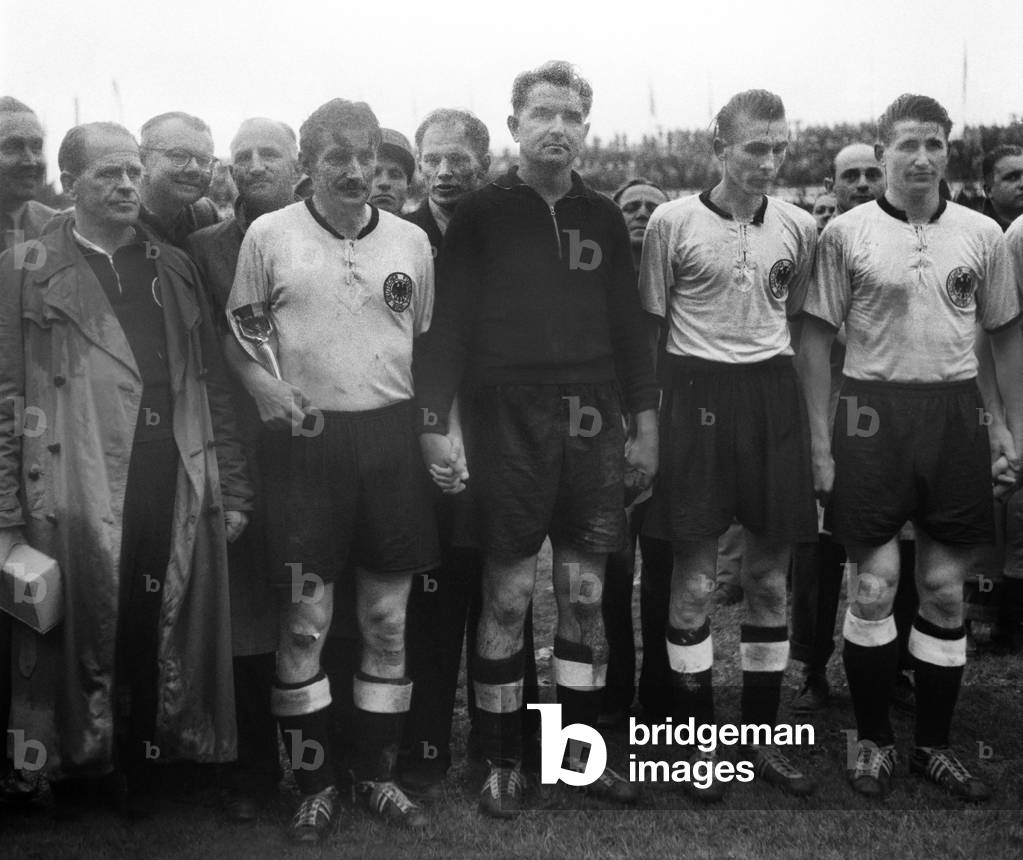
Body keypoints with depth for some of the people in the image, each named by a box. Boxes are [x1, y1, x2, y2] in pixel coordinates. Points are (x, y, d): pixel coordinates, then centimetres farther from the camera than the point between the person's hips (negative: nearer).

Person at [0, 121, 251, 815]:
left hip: (180, 499, 3)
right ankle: (78, 765, 23)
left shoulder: (176, 269, 15)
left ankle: (144, 771, 23)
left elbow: (212, 387, 14)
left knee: (167, 646, 6)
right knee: (85, 644, 3)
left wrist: (233, 489, 8)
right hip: (76, 506, -3)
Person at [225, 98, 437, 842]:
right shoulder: (268, 234, 0)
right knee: (305, 621, 3)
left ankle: (378, 773, 25)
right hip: (307, 440, -2)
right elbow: (237, 331, 7)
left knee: (388, 619, 9)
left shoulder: (411, 240, 6)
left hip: (391, 437, 2)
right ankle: (315, 781, 19)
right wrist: (266, 385, -8)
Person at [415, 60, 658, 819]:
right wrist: (435, 422, -11)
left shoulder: (603, 217, 11)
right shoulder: (481, 215, 0)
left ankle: (581, 750, 23)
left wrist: (645, 421, 8)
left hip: (594, 423, 4)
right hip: (510, 423, -3)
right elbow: (448, 322, -4)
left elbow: (629, 323, 12)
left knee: (585, 593, 9)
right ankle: (504, 763, 16)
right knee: (507, 596, 2)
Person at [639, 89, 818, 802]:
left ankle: (763, 738, 24)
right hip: (698, 394, -3)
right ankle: (699, 742, 17)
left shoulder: (799, 227, 7)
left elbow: (801, 323, 15)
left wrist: (811, 418, 11)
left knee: (770, 577, 9)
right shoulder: (673, 221, -3)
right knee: (695, 580, 2)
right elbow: (649, 324, 1)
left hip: (774, 395, 4)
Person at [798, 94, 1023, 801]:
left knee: (945, 589, 8)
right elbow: (818, 338, 0)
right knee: (874, 585, 0)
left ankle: (935, 743, 23)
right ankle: (874, 738, 19)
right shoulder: (846, 233, -1)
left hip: (956, 411, 3)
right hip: (873, 410, -2)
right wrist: (820, 444, -4)